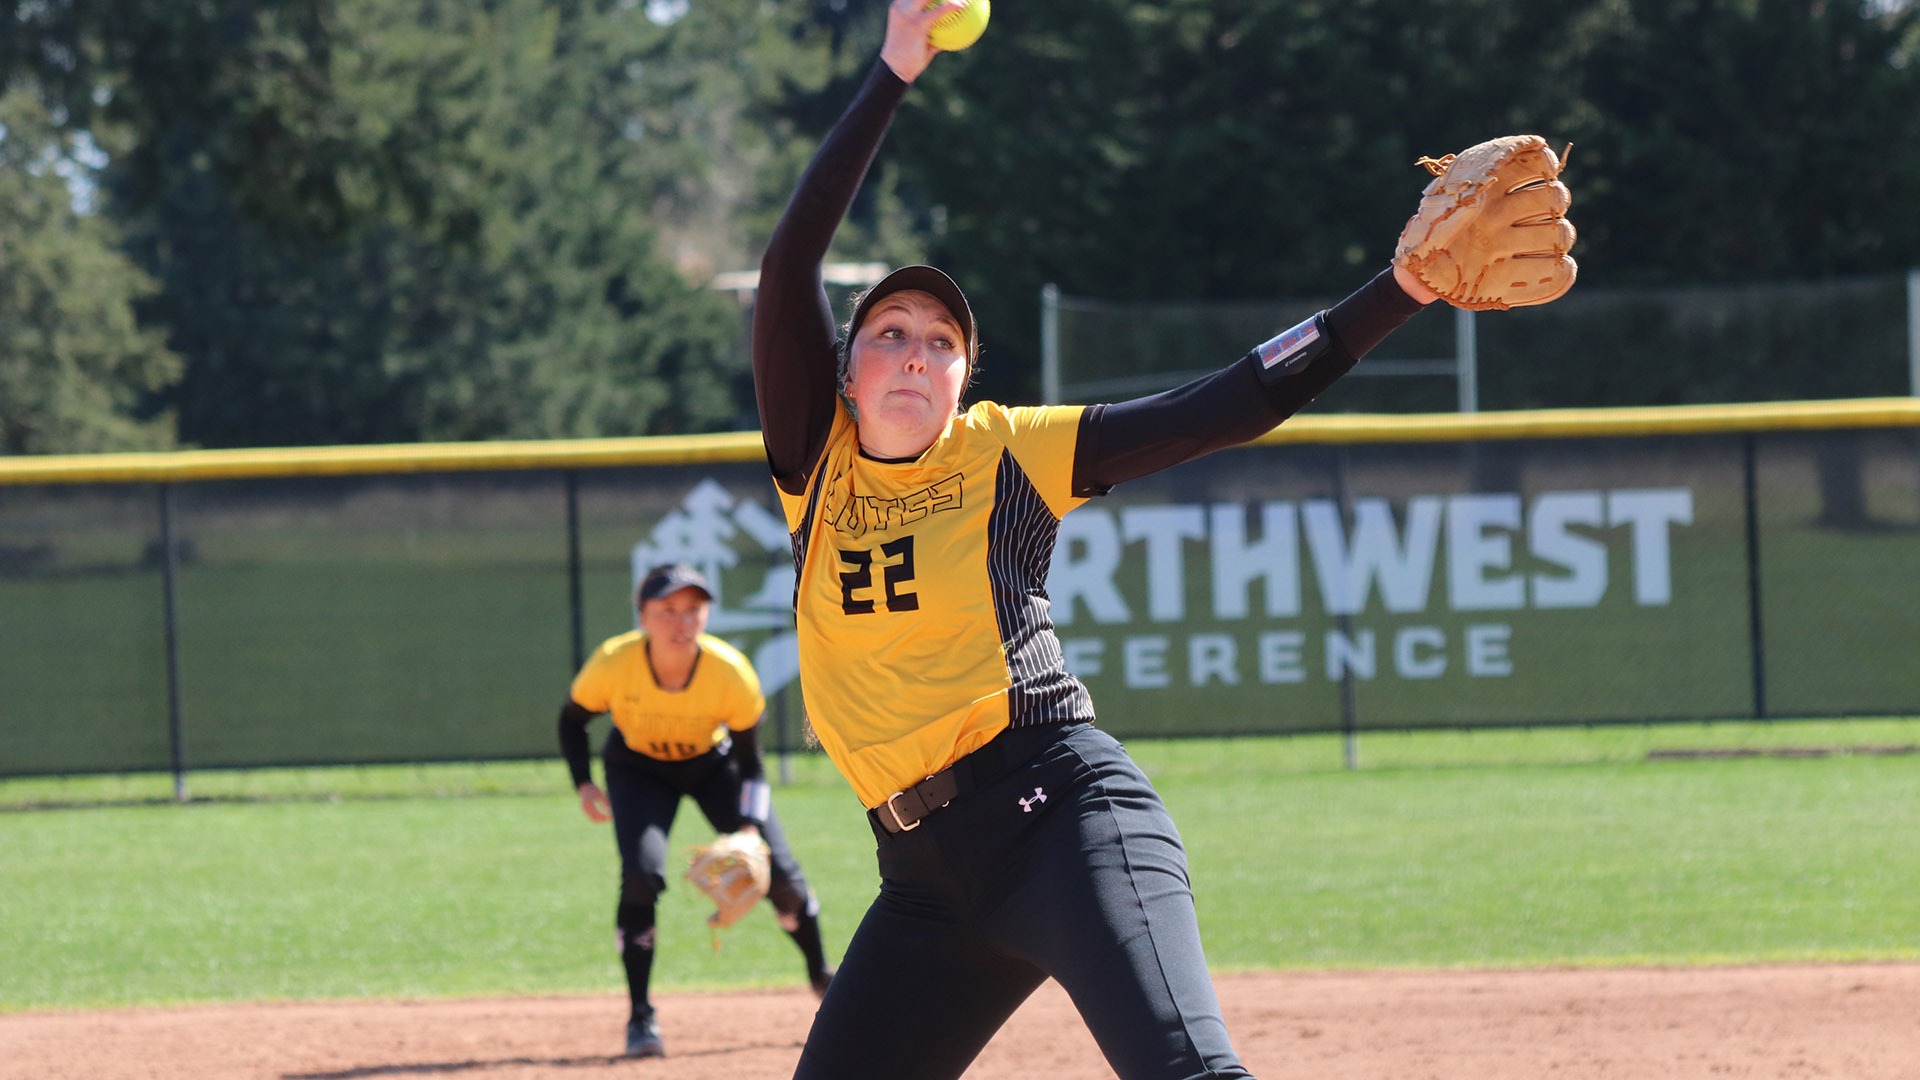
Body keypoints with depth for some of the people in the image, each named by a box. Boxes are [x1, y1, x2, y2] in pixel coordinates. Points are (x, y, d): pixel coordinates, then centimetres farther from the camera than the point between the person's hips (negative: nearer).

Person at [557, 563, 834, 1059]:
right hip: (638, 769, -1)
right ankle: (640, 1018, -8)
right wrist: (583, 784, -24)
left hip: (713, 762, 1)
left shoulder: (732, 673, -31)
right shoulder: (614, 664, -32)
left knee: (779, 872, -5)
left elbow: (750, 763, -17)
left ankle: (823, 979, 24)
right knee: (642, 874, -23)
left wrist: (749, 829, -30)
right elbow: (572, 718, -10)